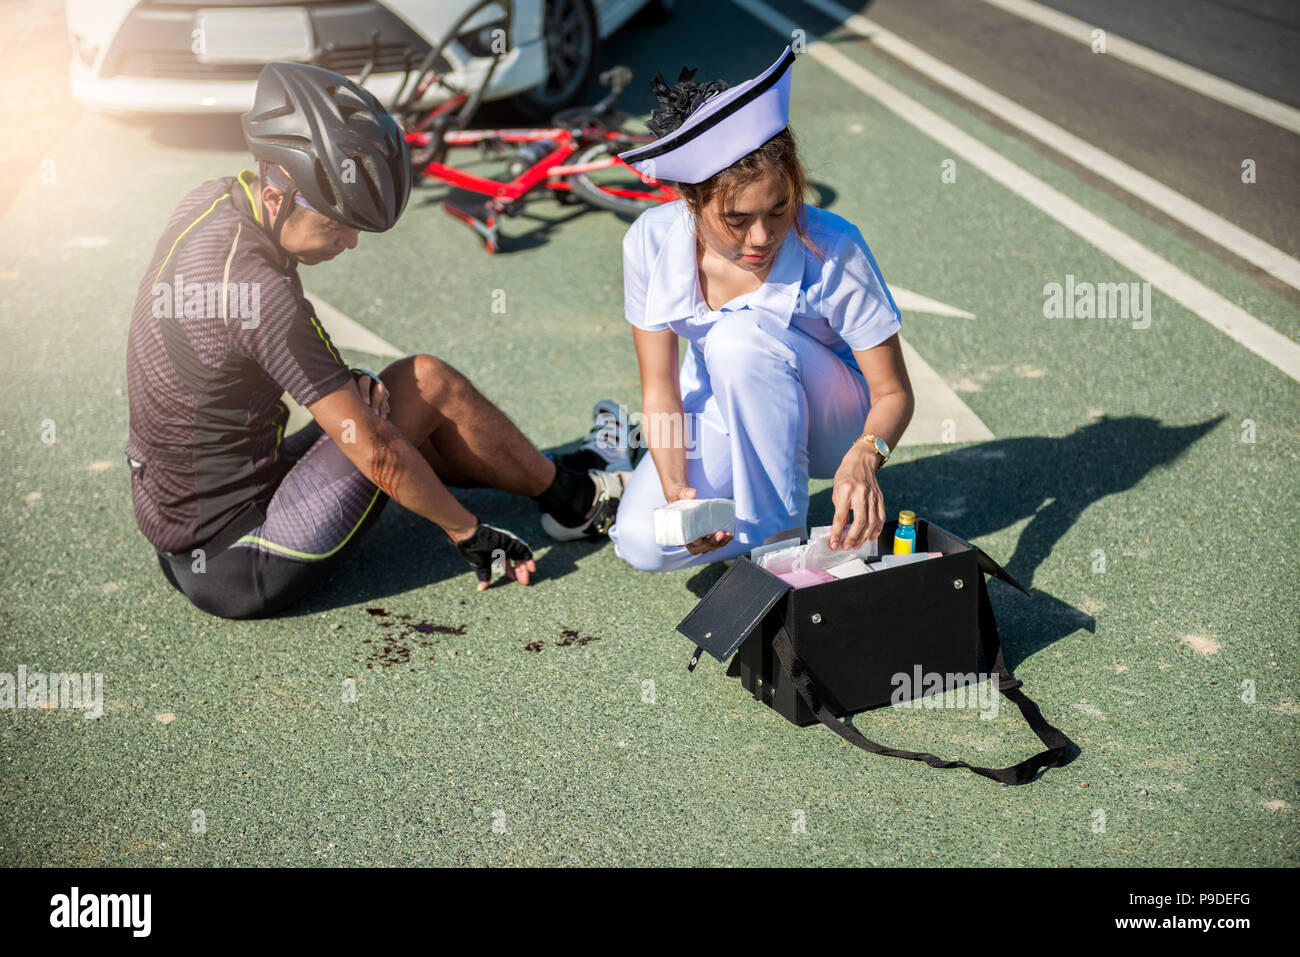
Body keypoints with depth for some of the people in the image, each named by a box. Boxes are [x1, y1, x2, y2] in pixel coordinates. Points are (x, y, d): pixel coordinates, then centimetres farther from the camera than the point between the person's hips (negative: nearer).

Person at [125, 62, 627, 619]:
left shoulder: (209, 203, -1)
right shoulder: (262, 293, -28)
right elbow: (377, 458, -21)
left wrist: (345, 387, -1)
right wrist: (468, 533, -8)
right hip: (239, 570, -9)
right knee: (427, 383, -4)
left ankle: (552, 474, 37)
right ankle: (572, 502, 13)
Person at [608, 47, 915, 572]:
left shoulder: (834, 251, -26)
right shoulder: (651, 243, -19)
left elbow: (893, 392, -18)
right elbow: (660, 390, -12)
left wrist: (863, 458, -41)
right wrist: (676, 489, -29)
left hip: (826, 422, -2)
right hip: (720, 418, 2)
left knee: (742, 334, -34)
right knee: (643, 542, -24)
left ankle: (779, 533, -20)